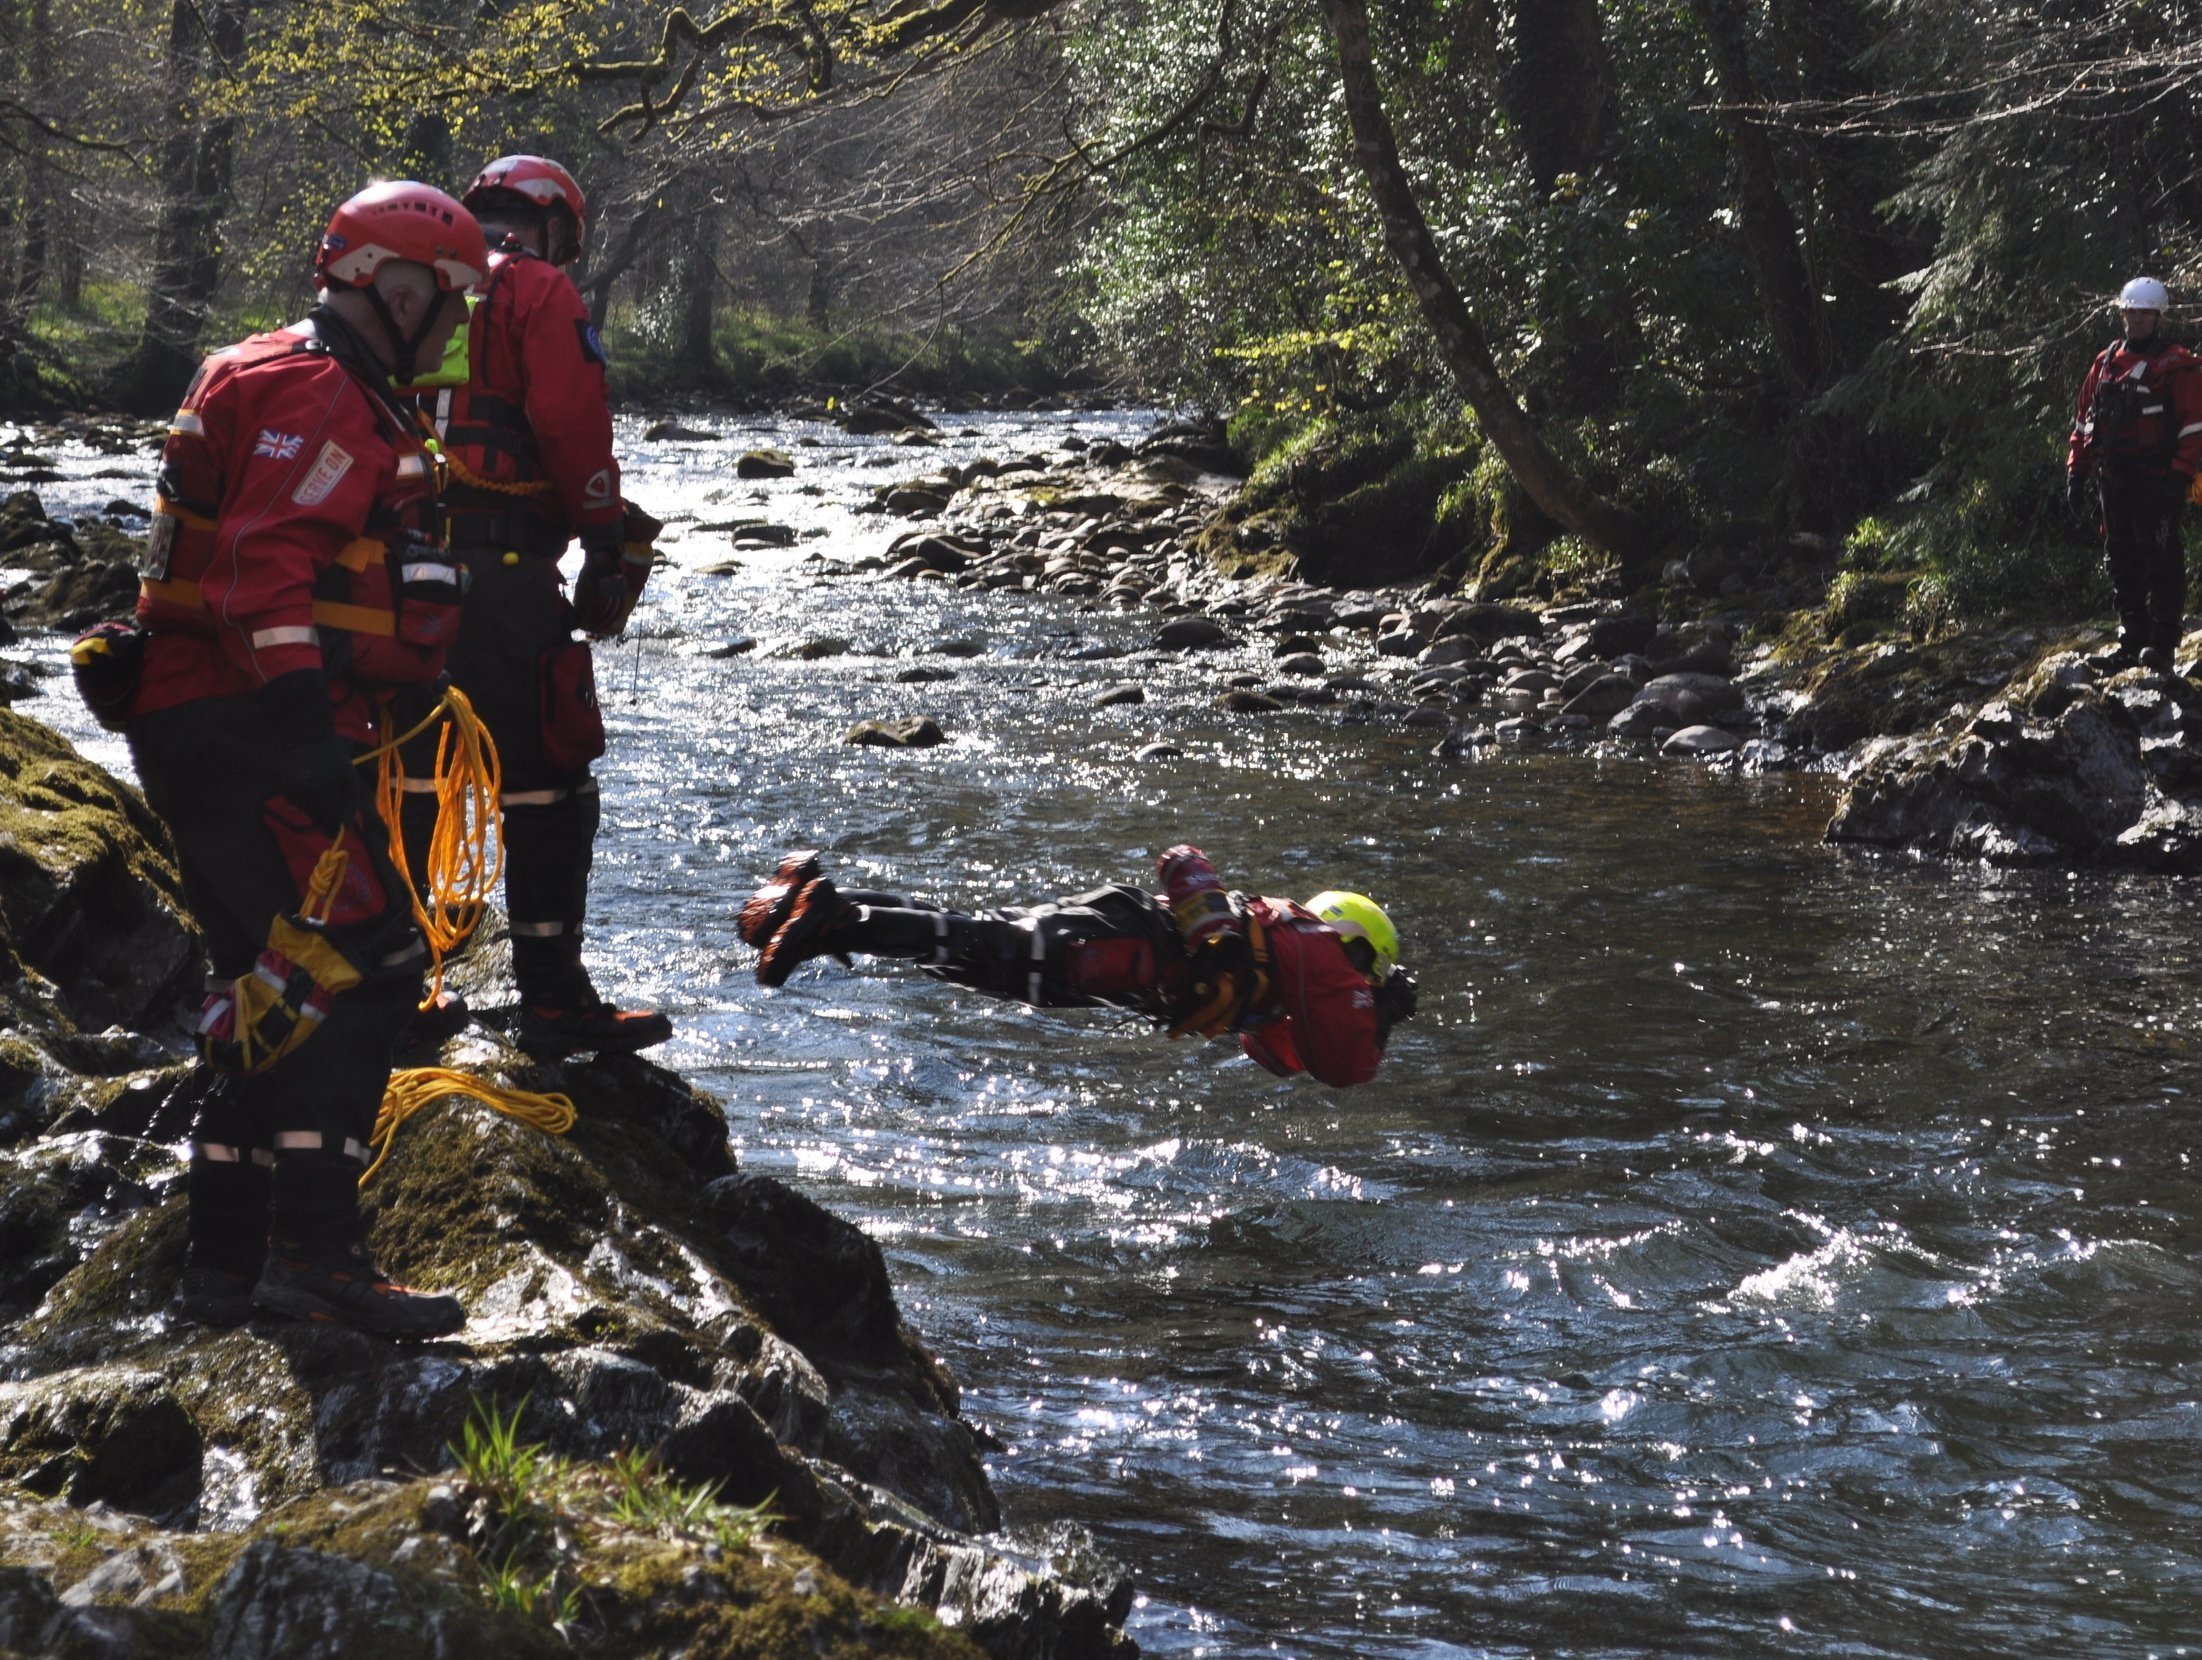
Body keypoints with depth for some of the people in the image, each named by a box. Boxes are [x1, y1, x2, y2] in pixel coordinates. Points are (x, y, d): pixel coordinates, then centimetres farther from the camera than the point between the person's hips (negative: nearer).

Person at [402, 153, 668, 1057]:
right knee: (545, 784, -2)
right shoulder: (540, 291, -2)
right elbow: (571, 424, -13)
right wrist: (611, 542, -8)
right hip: (502, 569, -7)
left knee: (411, 778, 15)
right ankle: (553, 998, -2)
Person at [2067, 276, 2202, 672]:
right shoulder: (2106, 362, 14)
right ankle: (2132, 641, 16)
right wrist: (2076, 472, 11)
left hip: (2156, 480, -6)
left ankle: (2163, 643, -3)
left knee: (2160, 560, -7)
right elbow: (2084, 420, 17)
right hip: (2114, 481, 6)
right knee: (2122, 561, 9)